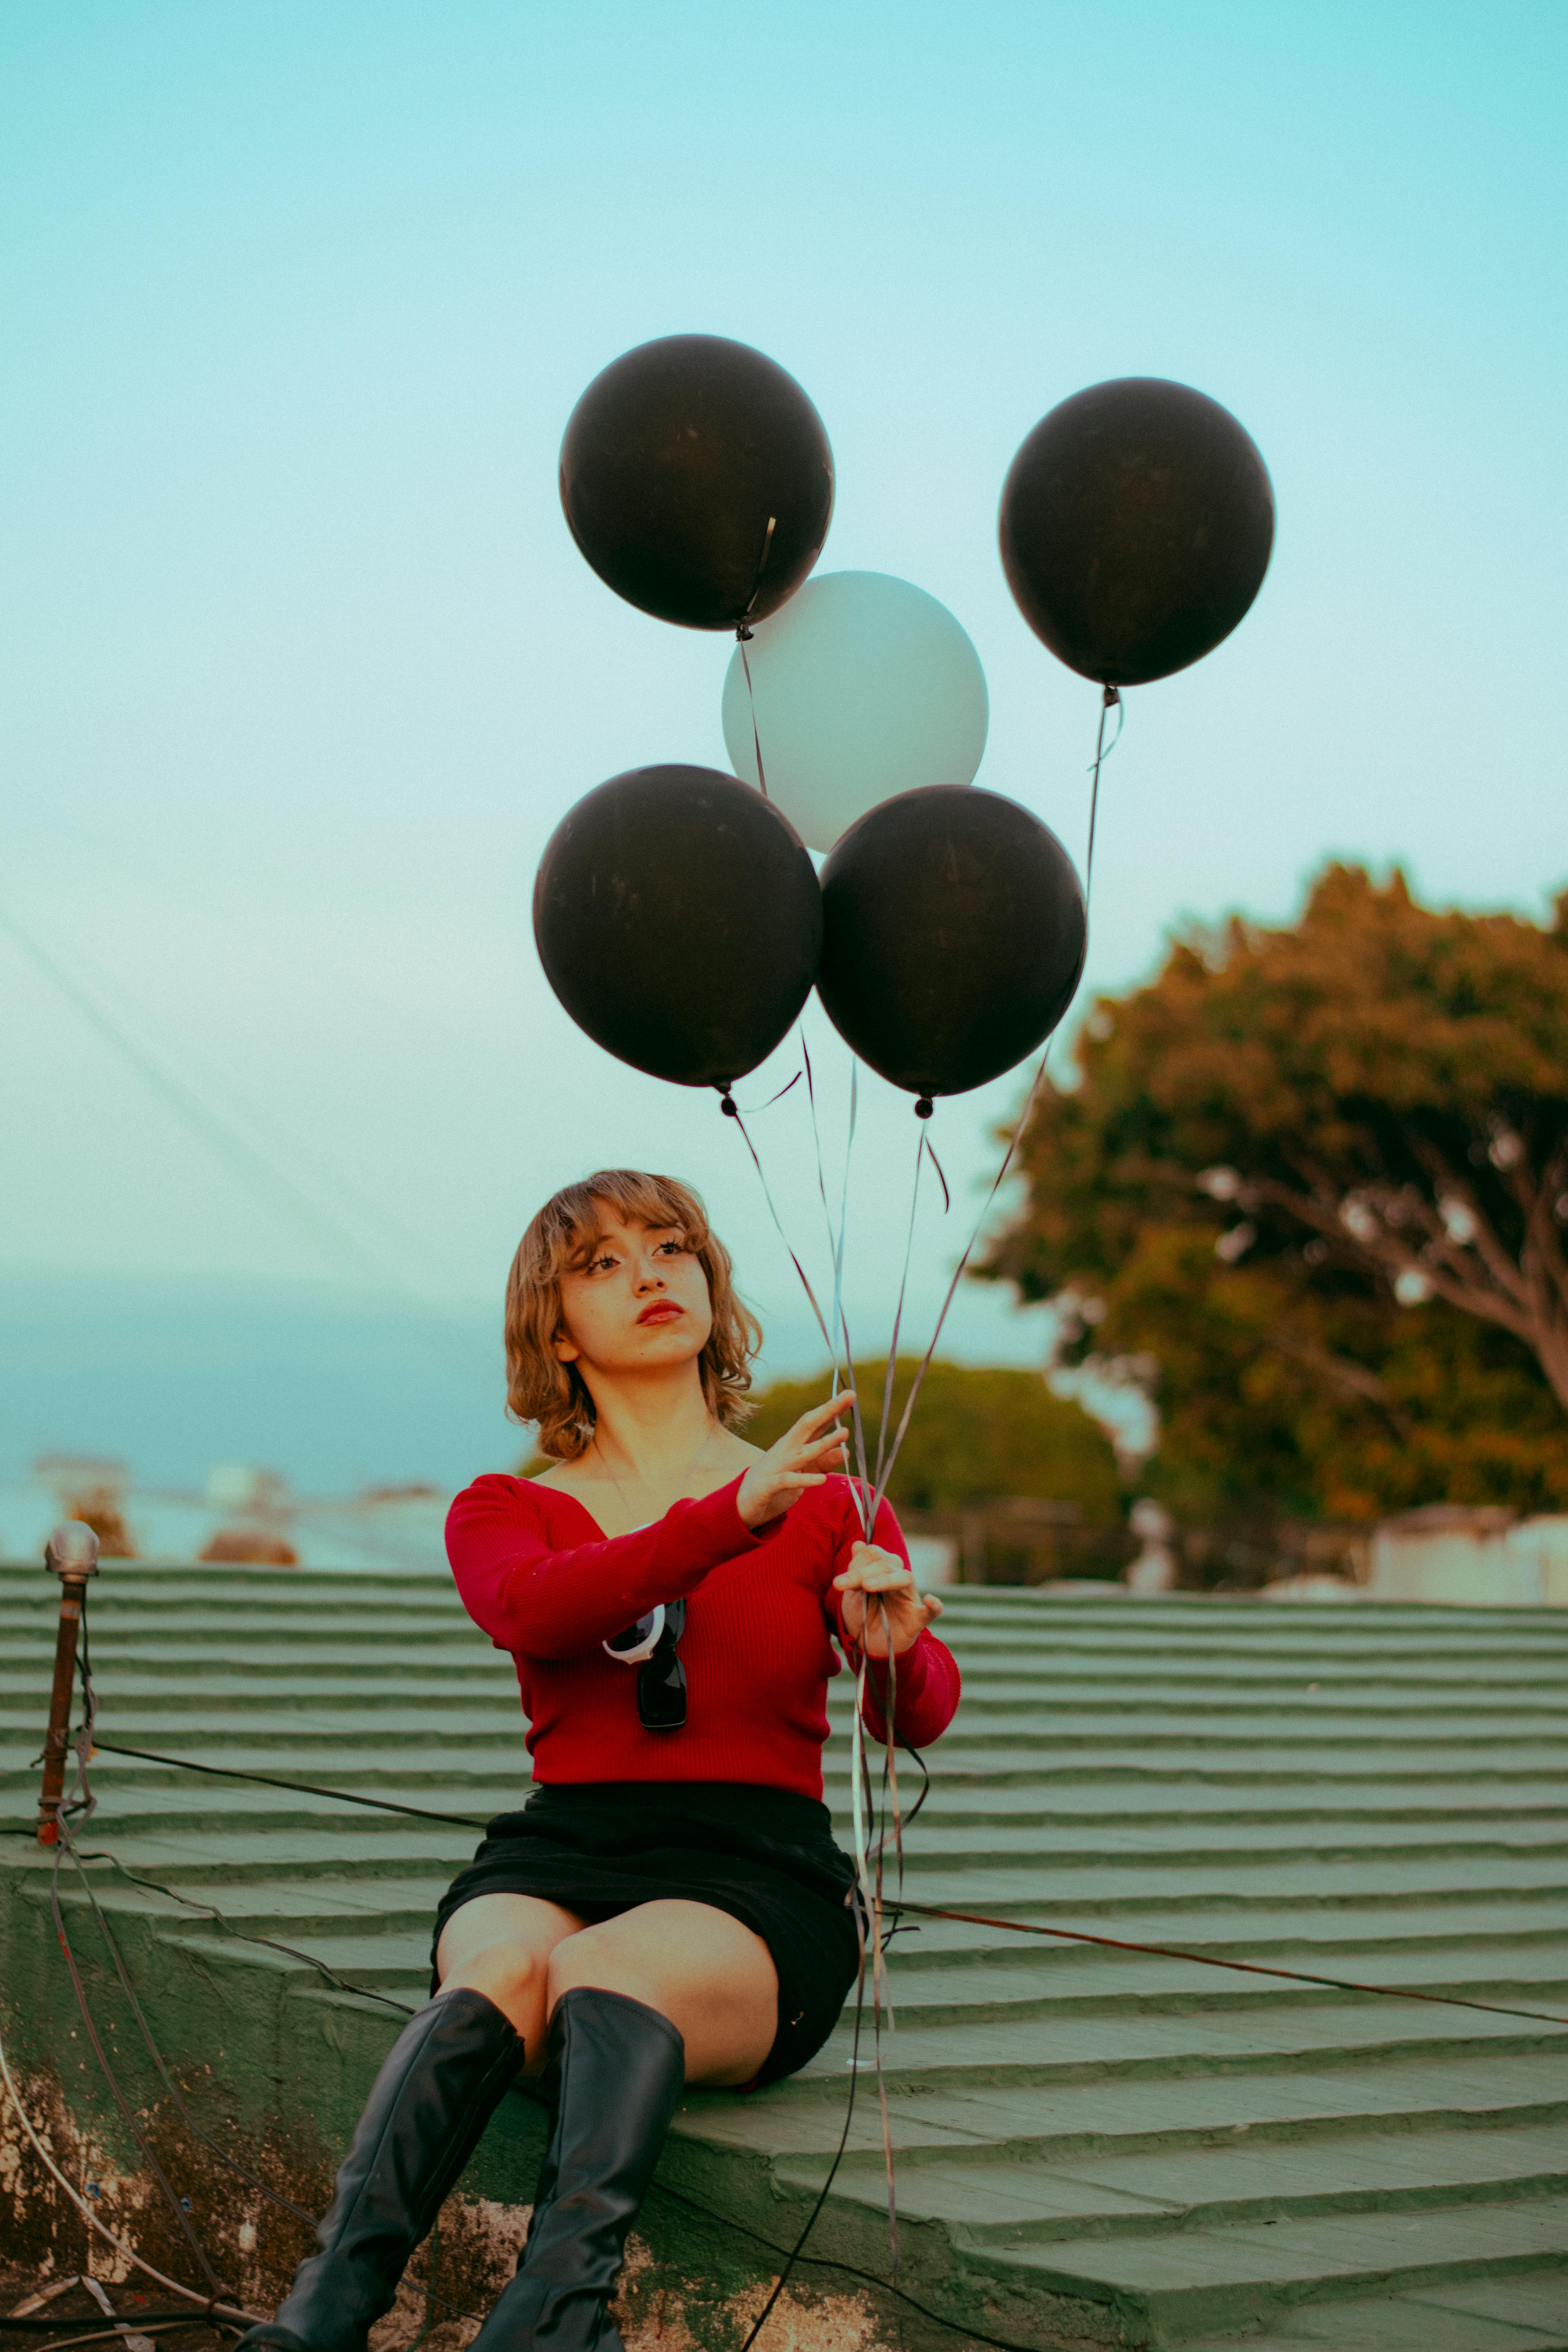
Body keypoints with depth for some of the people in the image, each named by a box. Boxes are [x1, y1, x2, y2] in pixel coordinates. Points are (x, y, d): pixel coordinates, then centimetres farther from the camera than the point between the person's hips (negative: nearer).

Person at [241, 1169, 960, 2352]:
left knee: (605, 1973, -34)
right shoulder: (506, 1512, 14)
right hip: (558, 1856, 1)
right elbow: (536, 1614, -12)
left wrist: (896, 1650, -27)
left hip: (760, 1878, -1)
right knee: (501, 1966, -33)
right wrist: (732, 1515, -28)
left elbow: (920, 1713, -1)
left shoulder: (828, 1505, 14)